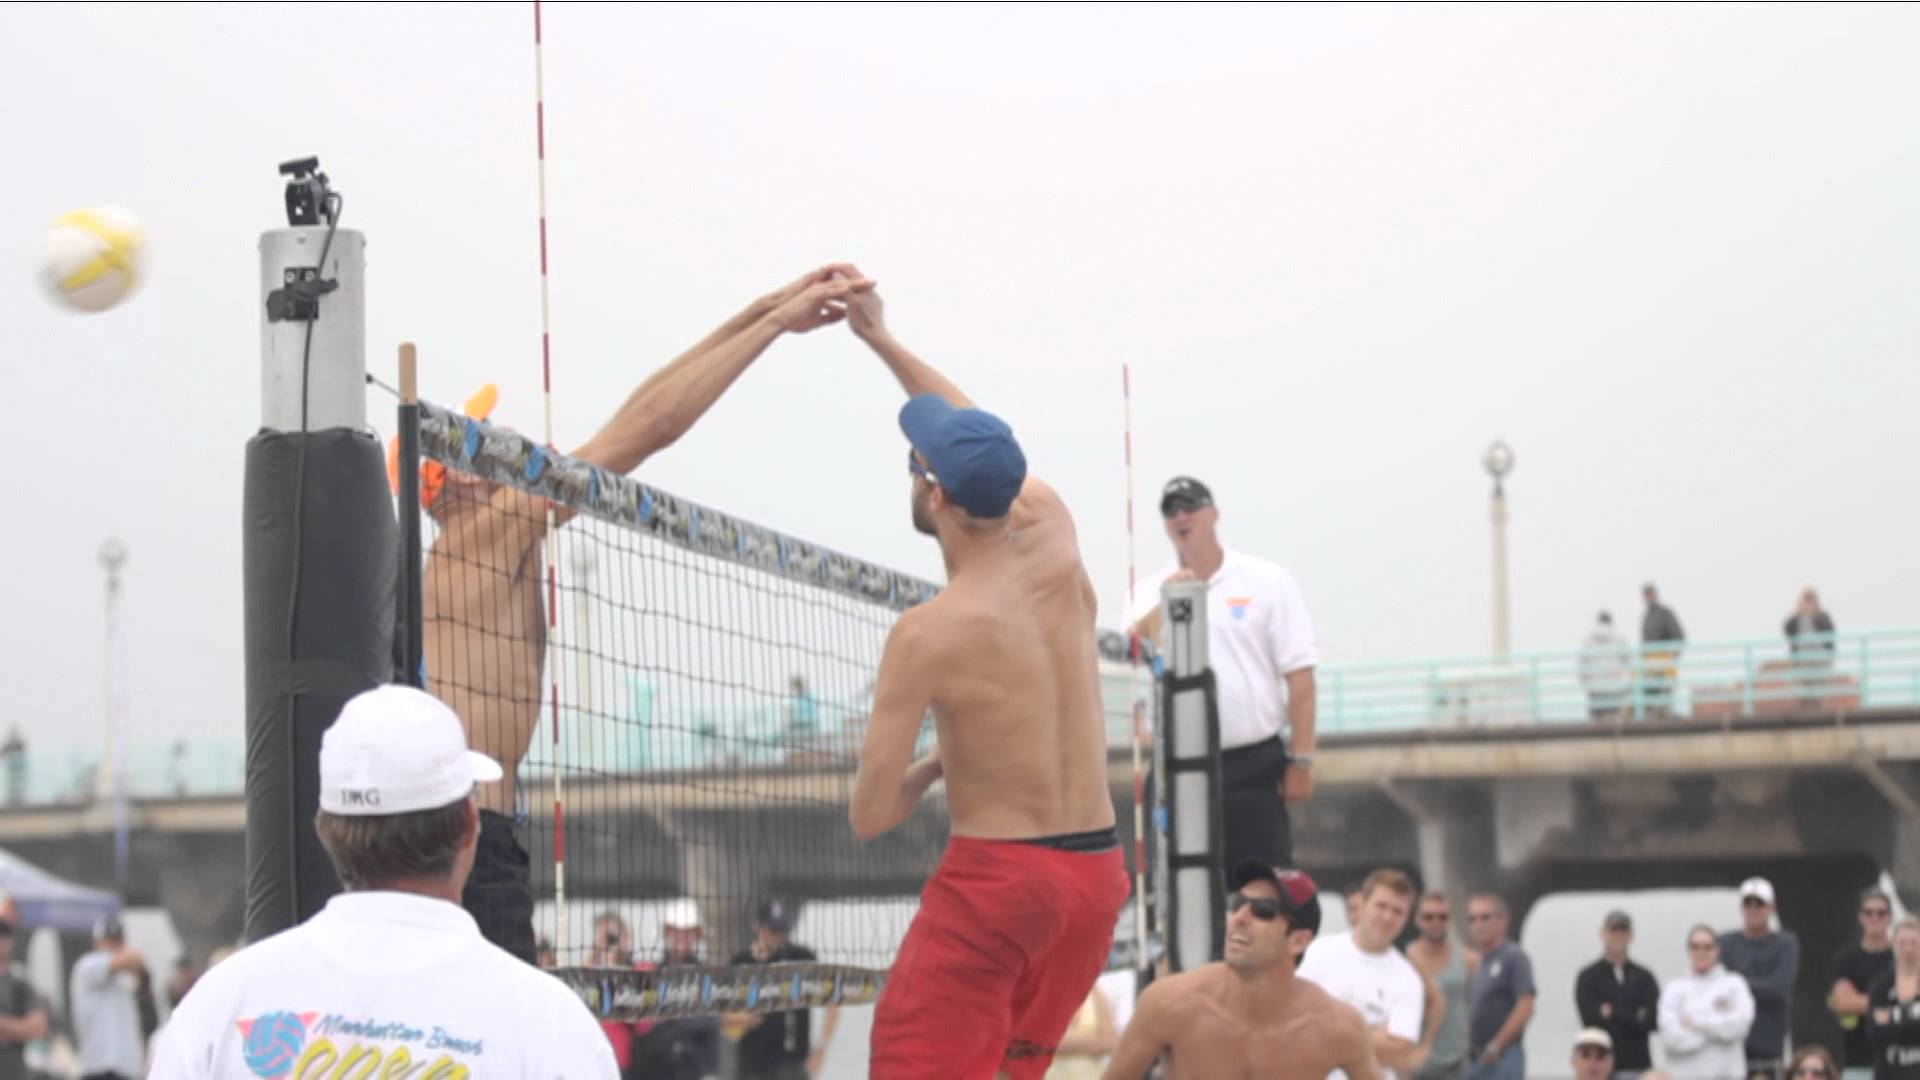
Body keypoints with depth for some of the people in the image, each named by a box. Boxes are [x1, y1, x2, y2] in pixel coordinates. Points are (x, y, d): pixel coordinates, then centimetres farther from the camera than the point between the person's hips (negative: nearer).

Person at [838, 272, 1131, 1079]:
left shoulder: (927, 635, -15)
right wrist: (880, 340, 29)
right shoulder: (1055, 540, 2)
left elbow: (870, 817, -12)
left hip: (996, 874, -7)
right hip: (1096, 871, 7)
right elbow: (985, 448, 23)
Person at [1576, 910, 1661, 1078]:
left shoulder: (1643, 977, 11)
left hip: (1637, 1063, 2)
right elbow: (1591, 1019, -9)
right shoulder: (1589, 977, 4)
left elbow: (1652, 1020, -2)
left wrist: (1613, 1013, -9)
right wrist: (1634, 1018, -9)